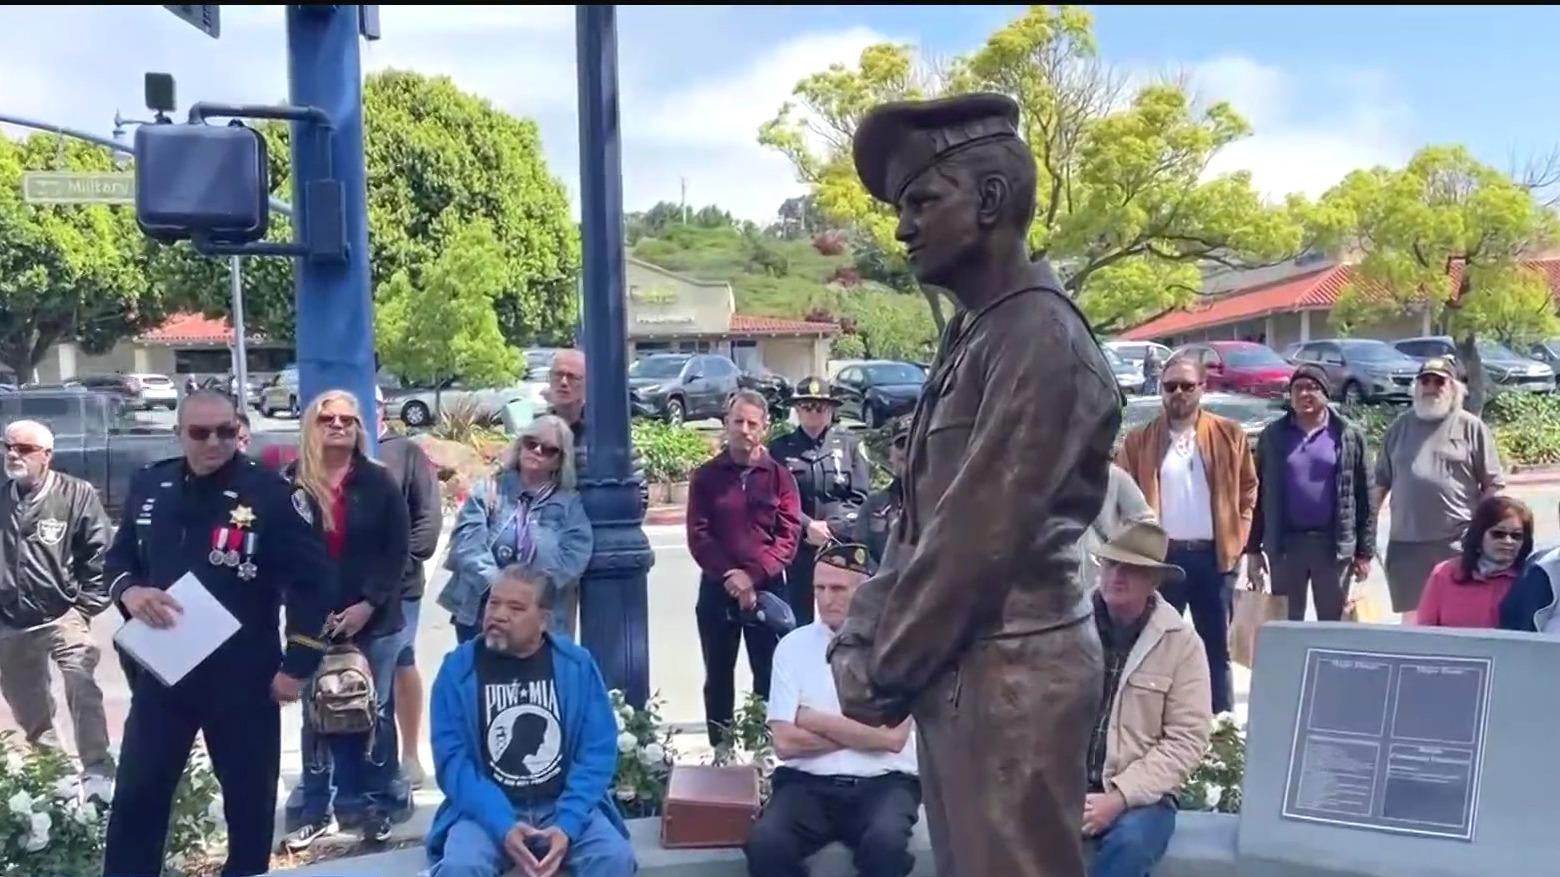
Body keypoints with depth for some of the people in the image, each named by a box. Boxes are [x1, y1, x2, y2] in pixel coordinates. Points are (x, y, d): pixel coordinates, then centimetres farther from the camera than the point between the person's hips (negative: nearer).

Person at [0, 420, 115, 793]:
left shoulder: (77, 494, -8)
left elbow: (98, 551, -6)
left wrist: (88, 603, -9)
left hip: (63, 616, -5)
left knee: (81, 687, -18)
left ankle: (97, 771, -15)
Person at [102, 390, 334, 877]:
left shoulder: (271, 493, -12)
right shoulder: (148, 486, 3)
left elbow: (313, 581, -10)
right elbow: (118, 557, 17)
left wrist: (298, 665, -11)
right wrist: (129, 590, -7)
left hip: (243, 676, -3)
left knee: (249, 799, 11)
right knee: (135, 797, 10)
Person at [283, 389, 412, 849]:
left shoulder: (379, 481, -1)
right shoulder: (292, 482, 0)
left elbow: (397, 550, -3)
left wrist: (368, 605, -11)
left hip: (374, 621, -1)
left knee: (374, 714, 6)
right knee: (317, 715, 8)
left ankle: (376, 807, 16)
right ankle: (315, 811, 18)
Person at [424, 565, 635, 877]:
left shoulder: (576, 664, 0)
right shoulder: (459, 668, -2)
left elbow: (598, 751, -2)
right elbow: (452, 759, -6)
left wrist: (567, 825, -17)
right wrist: (502, 826, -20)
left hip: (564, 807, 1)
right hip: (488, 811, 0)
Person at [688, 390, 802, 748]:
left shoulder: (780, 476, 3)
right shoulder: (705, 476, 4)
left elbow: (788, 535, -4)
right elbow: (698, 535, -2)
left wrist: (753, 574, -16)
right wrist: (729, 576, -15)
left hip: (768, 587, -1)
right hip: (717, 588, 1)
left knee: (769, 674, 2)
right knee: (718, 675, 8)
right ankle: (719, 751, 17)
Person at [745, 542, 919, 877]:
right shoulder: (793, 645, 5)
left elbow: (892, 737, -9)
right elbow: (786, 743, -3)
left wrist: (815, 720, -3)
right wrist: (863, 733, -5)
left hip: (883, 782, -1)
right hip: (808, 782, 2)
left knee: (885, 843, -34)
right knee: (765, 843, -28)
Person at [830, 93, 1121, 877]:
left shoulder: (1038, 340, -17)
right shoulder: (972, 334, 12)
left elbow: (981, 535, -20)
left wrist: (886, 670, -11)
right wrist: (862, 636, 3)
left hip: (1011, 674, -9)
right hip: (958, 667, 9)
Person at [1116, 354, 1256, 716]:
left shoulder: (1229, 435, 4)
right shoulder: (1139, 440, 2)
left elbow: (1248, 488, 10)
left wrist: (1238, 538, 1)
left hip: (1214, 555, 1)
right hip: (1161, 555, -1)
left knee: (1216, 647, 10)